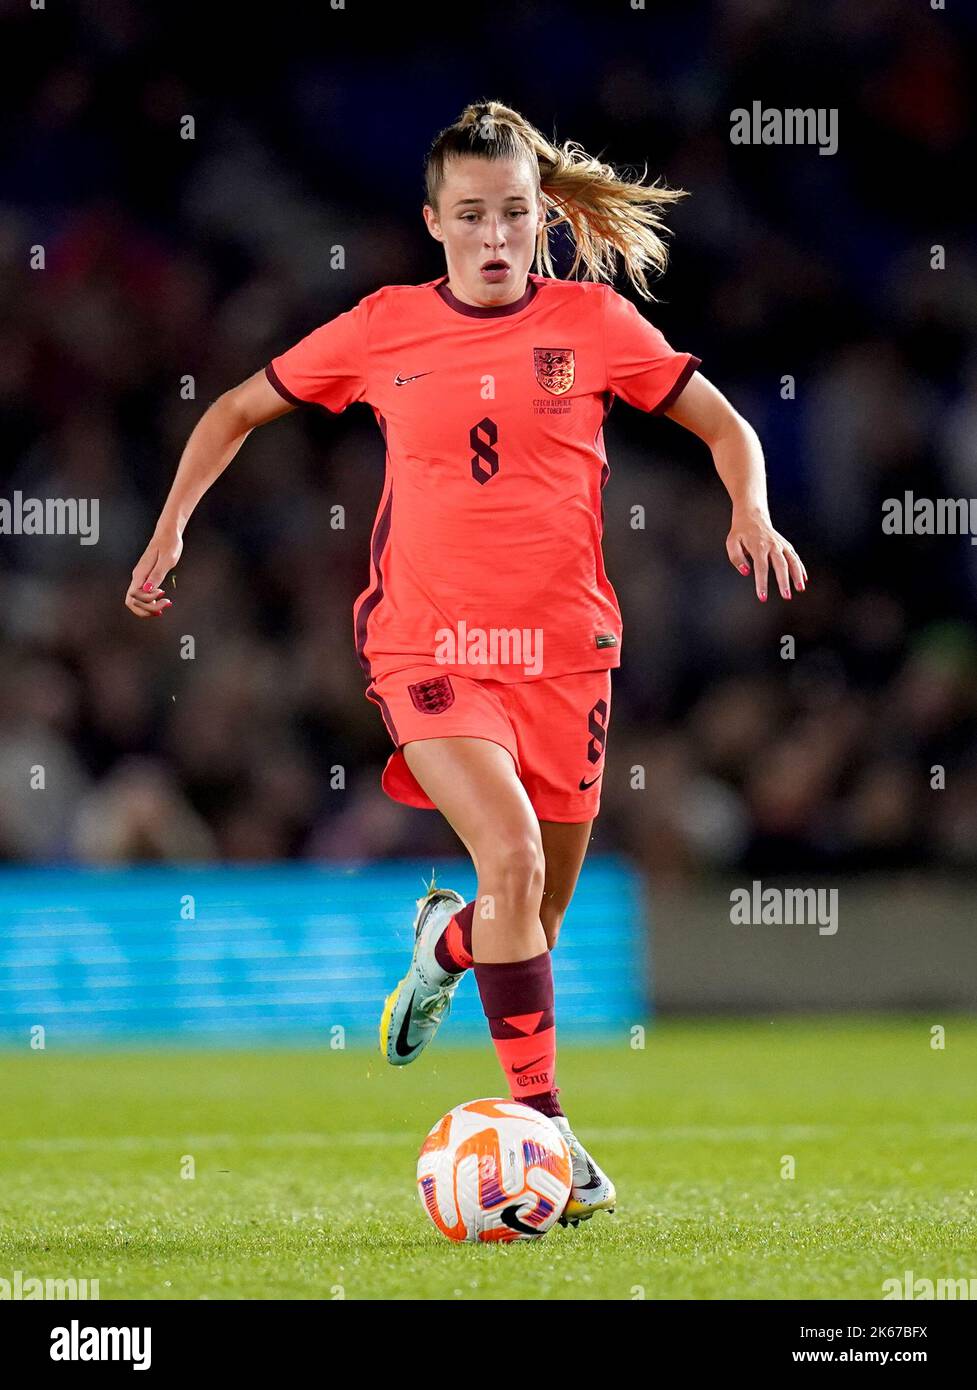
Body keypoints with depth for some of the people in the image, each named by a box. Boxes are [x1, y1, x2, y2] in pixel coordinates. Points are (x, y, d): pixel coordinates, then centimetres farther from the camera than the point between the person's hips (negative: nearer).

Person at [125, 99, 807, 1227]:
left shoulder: (592, 322, 2)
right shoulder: (383, 329, 2)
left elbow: (723, 426, 9)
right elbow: (238, 411, 15)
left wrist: (750, 514, -10)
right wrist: (168, 531, 8)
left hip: (561, 647, 2)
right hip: (426, 643, -2)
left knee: (542, 914, 9)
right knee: (513, 855, -25)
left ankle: (448, 939, 47)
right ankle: (542, 1125, -18)